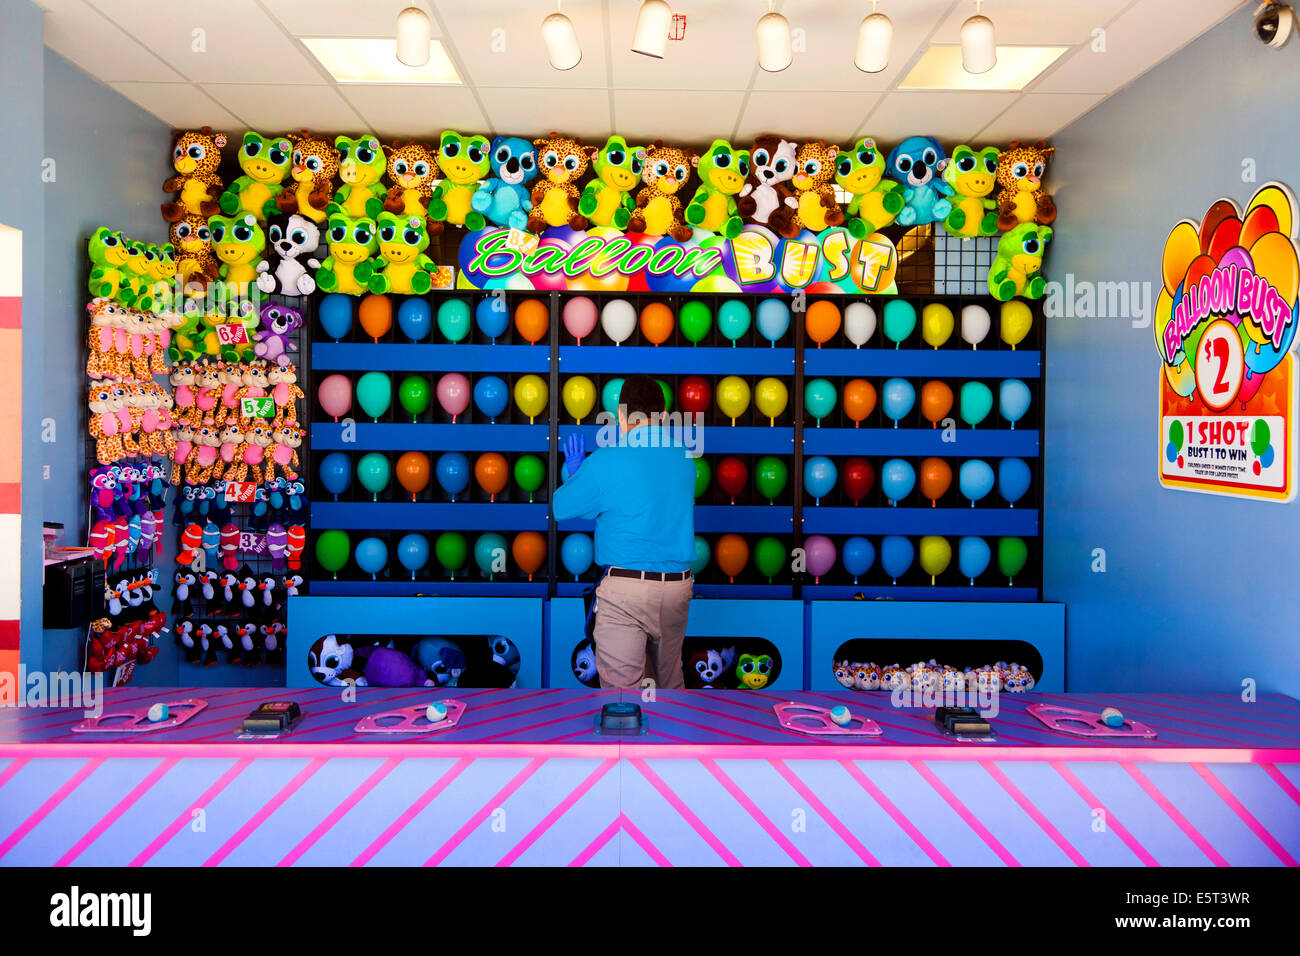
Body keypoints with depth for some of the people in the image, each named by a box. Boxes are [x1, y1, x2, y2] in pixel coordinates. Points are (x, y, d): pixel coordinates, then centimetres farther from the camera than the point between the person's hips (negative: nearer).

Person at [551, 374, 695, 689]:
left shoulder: (606, 462, -11)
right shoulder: (684, 457, 5)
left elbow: (561, 508, 1)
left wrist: (574, 471, 20)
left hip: (625, 591, -5)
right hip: (678, 584, 6)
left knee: (621, 683, -2)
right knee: (670, 679, 20)